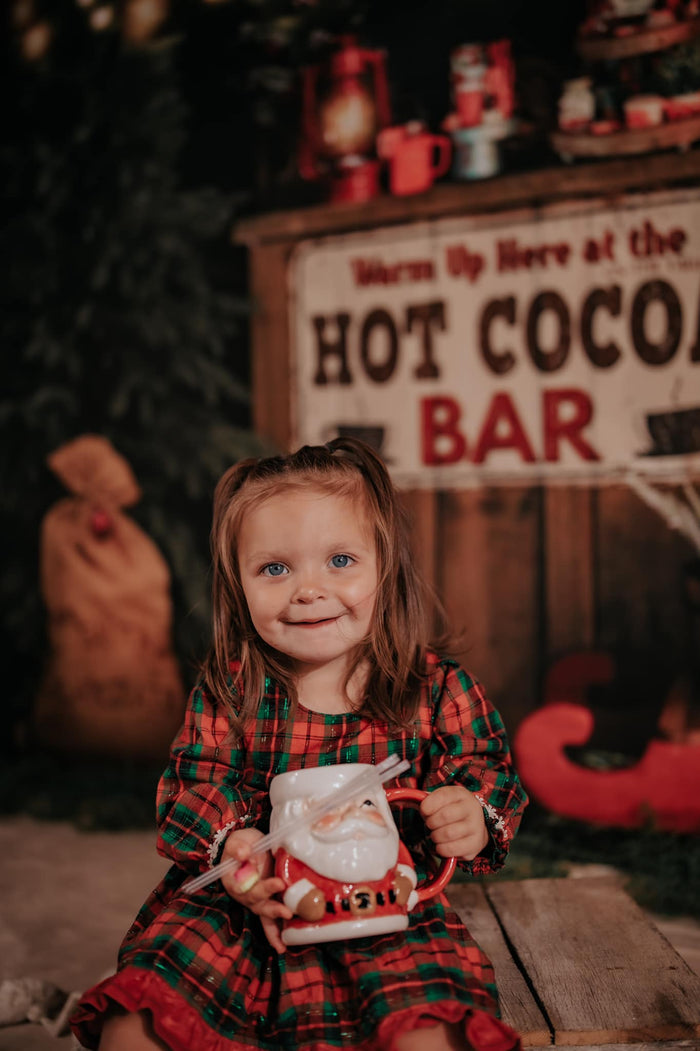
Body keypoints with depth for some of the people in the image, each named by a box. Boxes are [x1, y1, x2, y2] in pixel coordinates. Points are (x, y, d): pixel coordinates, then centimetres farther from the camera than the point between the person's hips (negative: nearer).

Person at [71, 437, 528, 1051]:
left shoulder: (437, 688, -2)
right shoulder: (228, 690, 0)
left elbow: (487, 770, 1)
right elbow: (196, 786, 0)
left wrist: (475, 819, -22)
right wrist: (233, 846, -21)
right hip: (238, 909, 2)